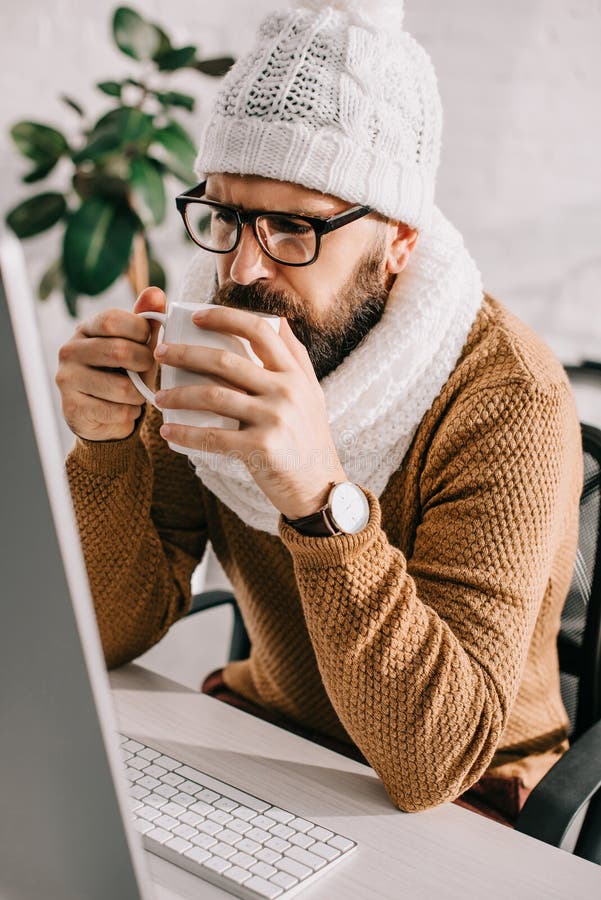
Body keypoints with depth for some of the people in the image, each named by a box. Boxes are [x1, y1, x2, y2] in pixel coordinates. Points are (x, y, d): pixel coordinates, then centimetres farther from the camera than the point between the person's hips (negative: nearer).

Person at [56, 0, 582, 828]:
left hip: (455, 805, -3)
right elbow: (113, 635, -7)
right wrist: (108, 444, -23)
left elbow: (431, 764, -30)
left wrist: (323, 498, -42)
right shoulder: (217, 346, -9)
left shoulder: (509, 400, -25)